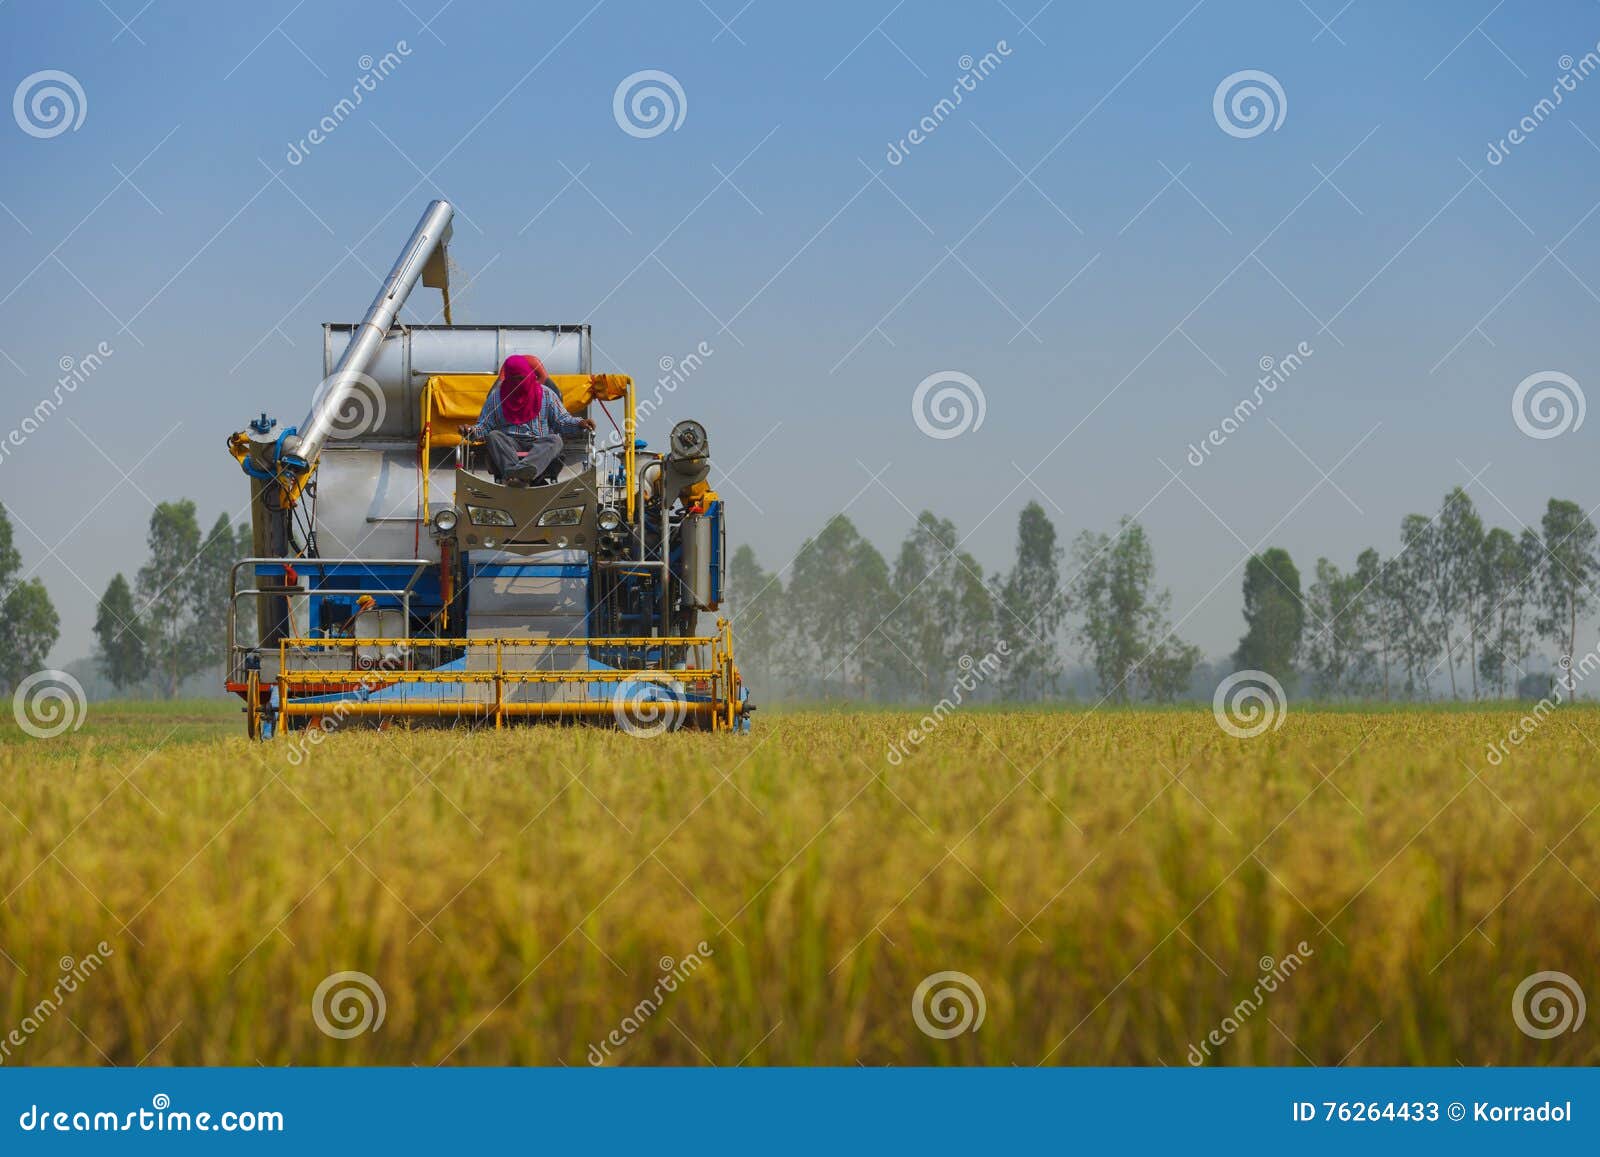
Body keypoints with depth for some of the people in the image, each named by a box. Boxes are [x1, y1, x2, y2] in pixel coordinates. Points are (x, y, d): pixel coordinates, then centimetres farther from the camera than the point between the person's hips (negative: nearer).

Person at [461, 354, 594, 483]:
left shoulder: (546, 394, 14)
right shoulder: (496, 397, 14)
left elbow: (562, 421, 13)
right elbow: (484, 427, 14)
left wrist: (579, 424, -8)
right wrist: (471, 431, -8)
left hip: (540, 444, 0)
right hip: (508, 444, 0)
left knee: (555, 440, -33)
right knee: (493, 436, -30)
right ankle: (511, 473, -59)